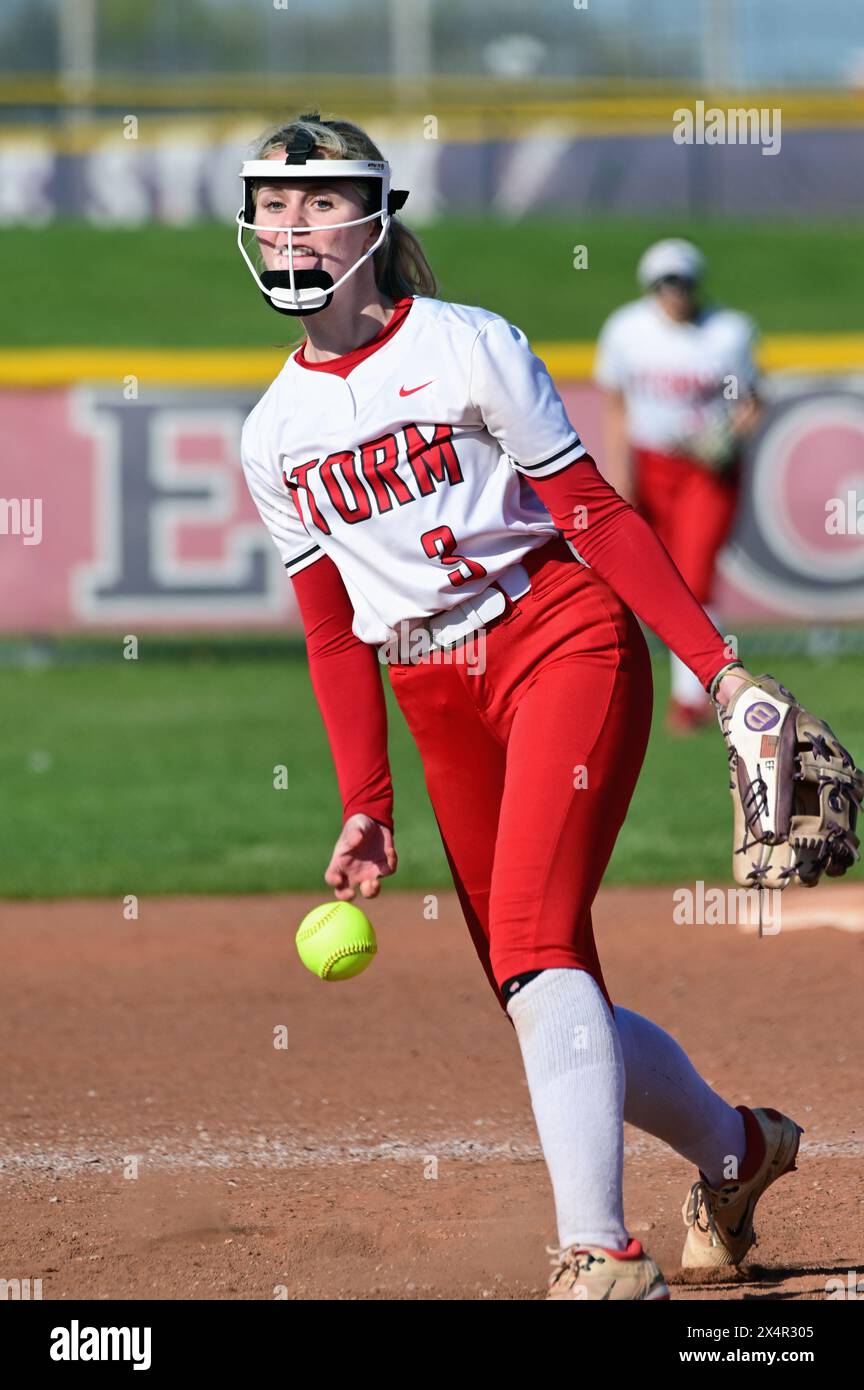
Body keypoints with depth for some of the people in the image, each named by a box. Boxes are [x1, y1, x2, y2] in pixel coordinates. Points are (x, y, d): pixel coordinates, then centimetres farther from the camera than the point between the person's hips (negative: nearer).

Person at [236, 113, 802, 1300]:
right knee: (550, 1009, 4)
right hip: (438, 702, 6)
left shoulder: (467, 349, -3)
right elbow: (333, 633, 15)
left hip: (563, 642, -6)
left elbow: (596, 517, -6)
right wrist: (365, 805, 7)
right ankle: (733, 1146, 31)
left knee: (533, 945, -23)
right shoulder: (275, 433, 12)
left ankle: (601, 1255, -28)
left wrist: (716, 664, -12)